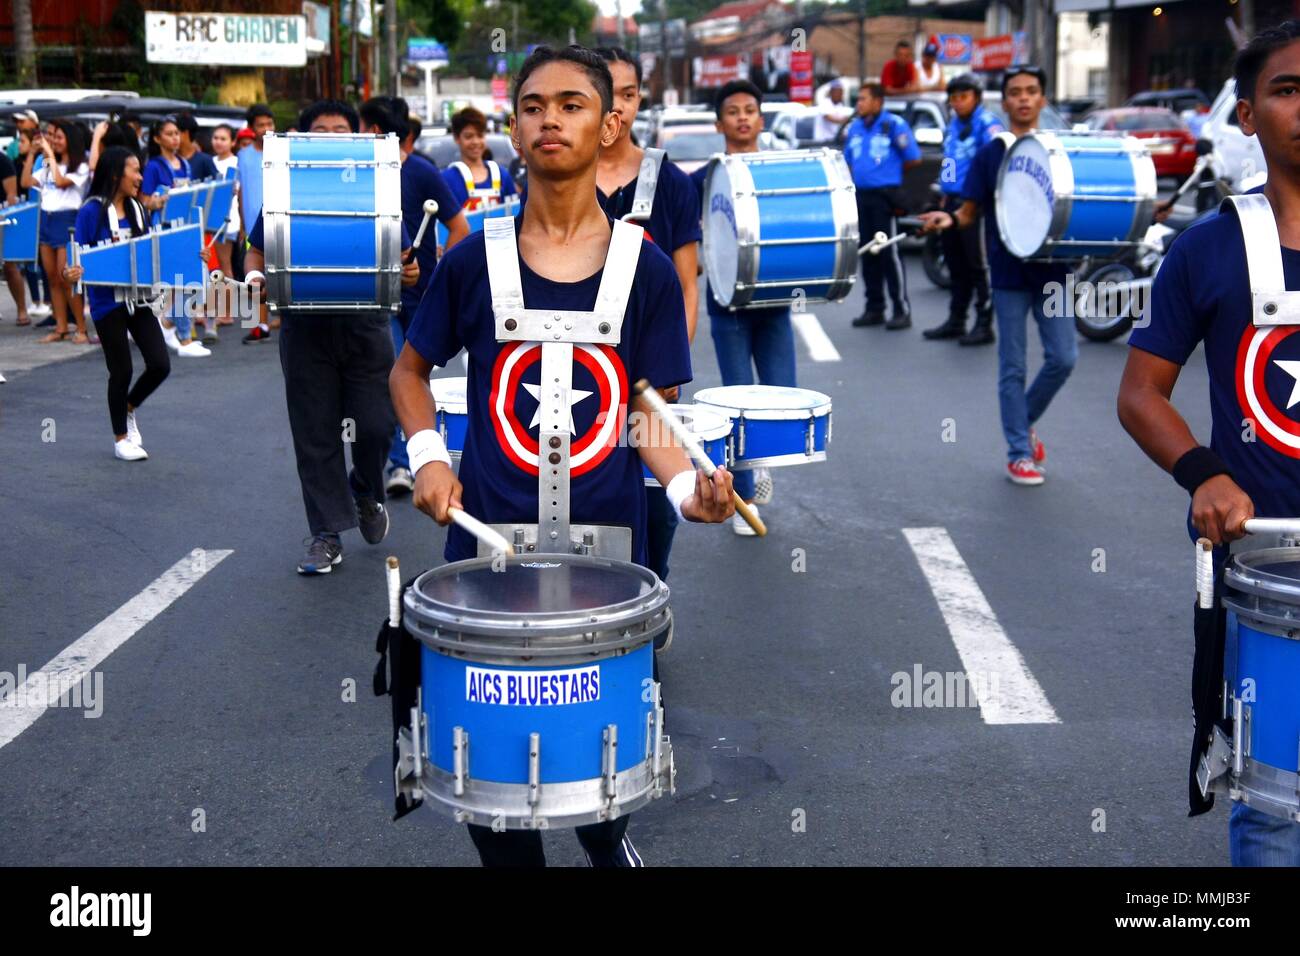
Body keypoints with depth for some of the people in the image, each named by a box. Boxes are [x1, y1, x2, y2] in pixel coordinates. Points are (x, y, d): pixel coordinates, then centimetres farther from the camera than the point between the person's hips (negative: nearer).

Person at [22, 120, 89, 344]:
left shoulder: (80, 167, -5)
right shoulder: (47, 165, 15)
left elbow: (60, 182, -21)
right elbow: (26, 183, 8)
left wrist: (50, 154, -14)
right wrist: (32, 154, 5)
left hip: (67, 221, -7)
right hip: (46, 219, 7)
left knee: (65, 278, -9)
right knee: (52, 278, 6)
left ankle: (82, 329, -3)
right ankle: (60, 328, 10)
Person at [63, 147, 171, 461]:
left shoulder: (137, 208, 8)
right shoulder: (92, 211, -10)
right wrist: (71, 272, -31)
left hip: (139, 297, 5)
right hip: (108, 301, -5)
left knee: (160, 364, 0)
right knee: (121, 370, 2)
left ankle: (129, 409, 29)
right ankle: (121, 438, 21)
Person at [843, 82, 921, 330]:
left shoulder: (894, 125, -6)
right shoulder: (854, 128, 13)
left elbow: (914, 159, -3)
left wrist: (890, 170, 7)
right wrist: (859, 176, 10)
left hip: (884, 195, -6)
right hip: (860, 195, 6)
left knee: (889, 253, -8)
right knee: (867, 254, 10)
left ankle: (902, 311, -4)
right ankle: (874, 309, 18)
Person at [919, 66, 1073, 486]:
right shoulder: (990, 155, 1)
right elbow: (971, 212, 1)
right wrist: (950, 219, -20)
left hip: (1053, 270, 2)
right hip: (1009, 274, -2)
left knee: (1063, 358, 0)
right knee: (1013, 367, 2)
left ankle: (1026, 421, 26)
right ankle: (1019, 453, 12)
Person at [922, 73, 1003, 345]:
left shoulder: (987, 123, -11)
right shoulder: (954, 124, 17)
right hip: (952, 202, 9)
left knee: (979, 266, -5)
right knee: (956, 266, 16)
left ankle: (984, 325, 0)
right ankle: (956, 321, 26)